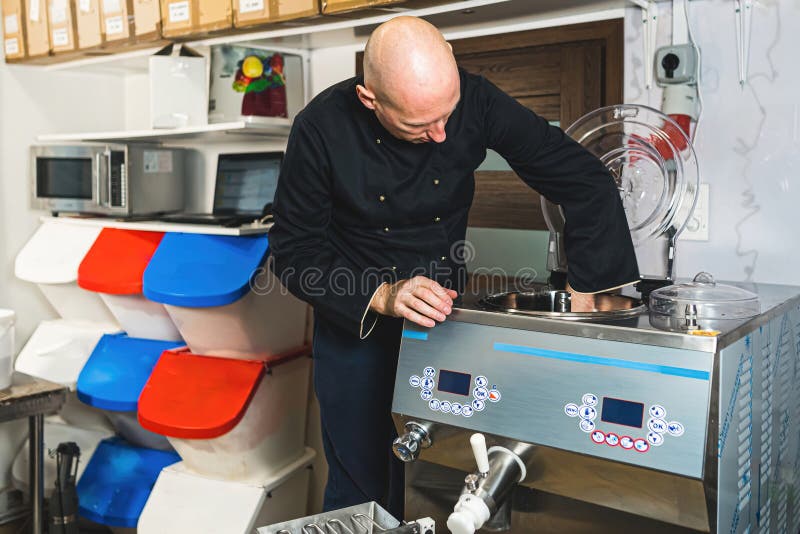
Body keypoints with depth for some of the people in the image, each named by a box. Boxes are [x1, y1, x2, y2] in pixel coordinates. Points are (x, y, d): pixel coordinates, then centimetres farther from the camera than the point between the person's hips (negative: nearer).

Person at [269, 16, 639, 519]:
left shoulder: (472, 99, -18)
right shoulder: (322, 130, -21)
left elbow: (585, 180, -16)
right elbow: (295, 252, -15)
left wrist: (591, 297, -21)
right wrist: (381, 298, -28)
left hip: (442, 322, 2)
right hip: (357, 330, -2)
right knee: (358, 495, 10)